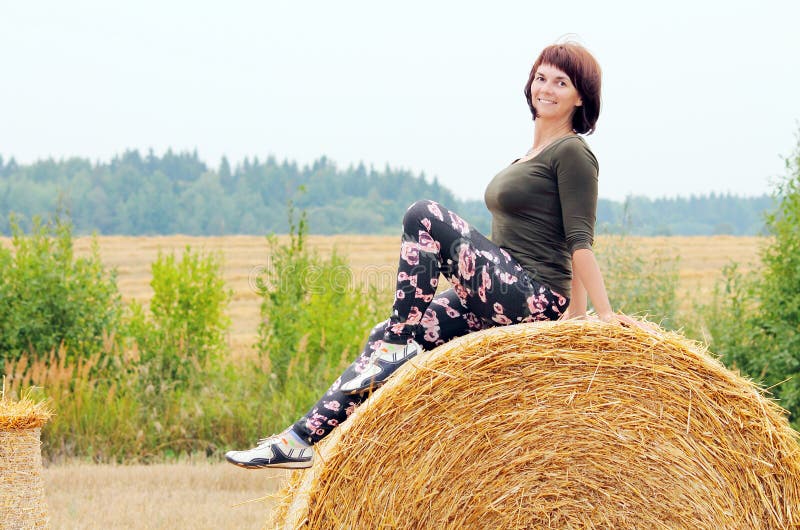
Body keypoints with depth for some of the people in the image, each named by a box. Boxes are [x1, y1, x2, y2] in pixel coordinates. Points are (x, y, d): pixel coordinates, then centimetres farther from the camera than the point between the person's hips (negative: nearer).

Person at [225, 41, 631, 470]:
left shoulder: (572, 152, -8)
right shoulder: (539, 151, 21)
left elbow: (580, 239, -14)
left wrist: (604, 313, -19)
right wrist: (575, 310, 23)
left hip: (534, 297, -10)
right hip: (501, 301, 10)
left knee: (425, 216, -21)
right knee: (385, 338, 4)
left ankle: (400, 340, -17)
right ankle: (303, 438, 1)